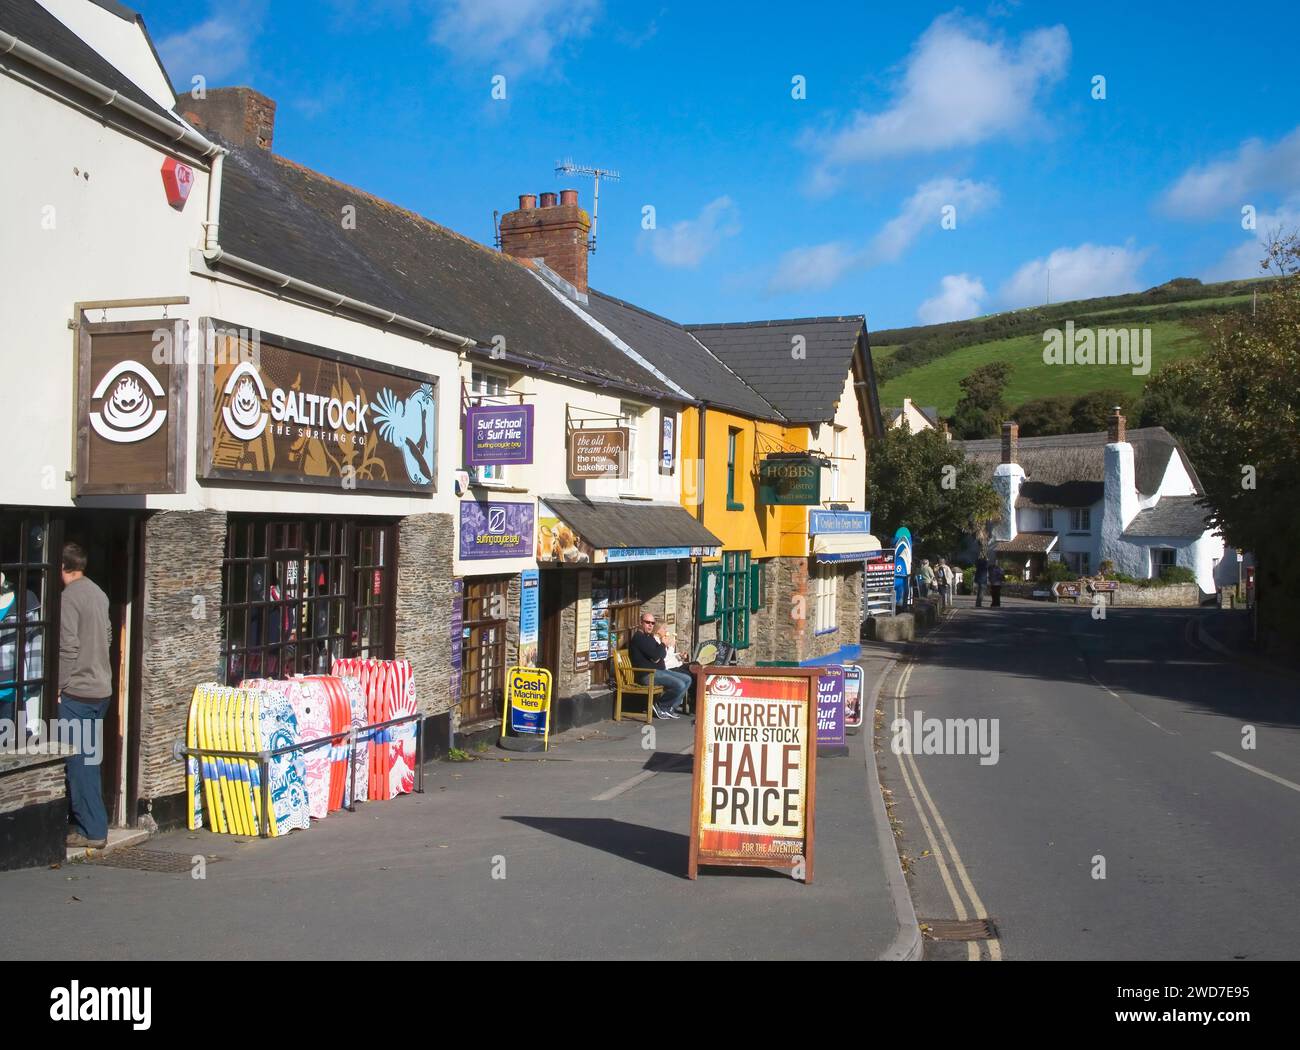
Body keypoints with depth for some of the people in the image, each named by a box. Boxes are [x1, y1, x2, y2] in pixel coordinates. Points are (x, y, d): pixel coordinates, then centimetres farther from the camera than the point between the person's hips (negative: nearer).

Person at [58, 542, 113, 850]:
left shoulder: (69, 598, -15)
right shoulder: (98, 593, 11)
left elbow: (68, 648, -18)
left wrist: (59, 686, -10)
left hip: (77, 691, -8)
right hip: (101, 688, 8)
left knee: (80, 763, -2)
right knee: (89, 760, 15)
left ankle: (92, 831, 1)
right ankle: (93, 825, 21)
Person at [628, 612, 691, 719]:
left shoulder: (650, 637, 20)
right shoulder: (638, 637, -13)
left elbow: (663, 653, 11)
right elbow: (655, 655, -21)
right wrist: (663, 643, -3)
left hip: (660, 670, 10)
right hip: (648, 674, -10)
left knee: (687, 679, 8)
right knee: (679, 685, -23)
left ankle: (670, 707, 6)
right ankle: (661, 706, -3)